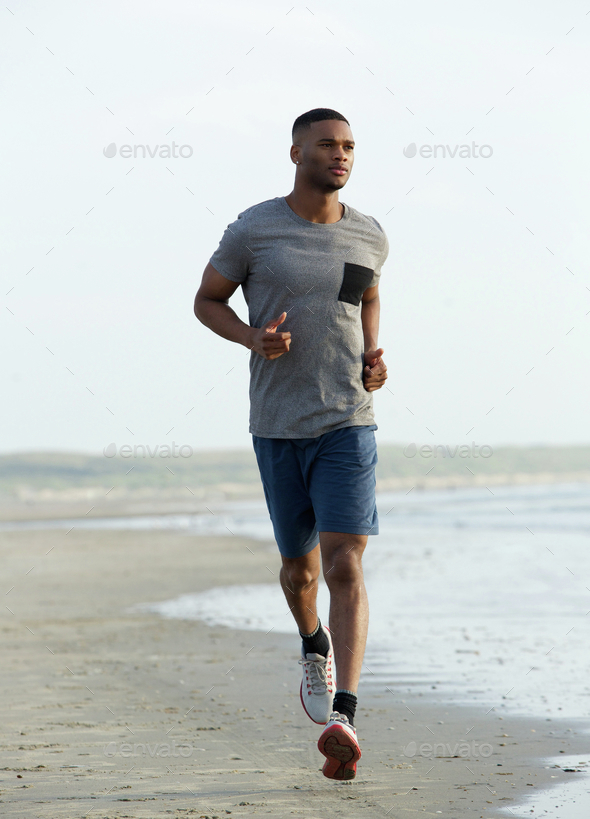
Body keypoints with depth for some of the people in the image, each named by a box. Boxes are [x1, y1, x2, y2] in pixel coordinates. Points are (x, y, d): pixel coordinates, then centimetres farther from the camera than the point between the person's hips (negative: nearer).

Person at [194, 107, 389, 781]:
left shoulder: (369, 236, 3)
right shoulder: (251, 230, -6)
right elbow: (207, 301, 6)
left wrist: (374, 356, 4)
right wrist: (253, 338, -15)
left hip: (347, 423, 0)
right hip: (277, 425, 0)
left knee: (345, 567, -16)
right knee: (299, 565, 16)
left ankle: (341, 720, -24)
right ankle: (315, 647, 50)